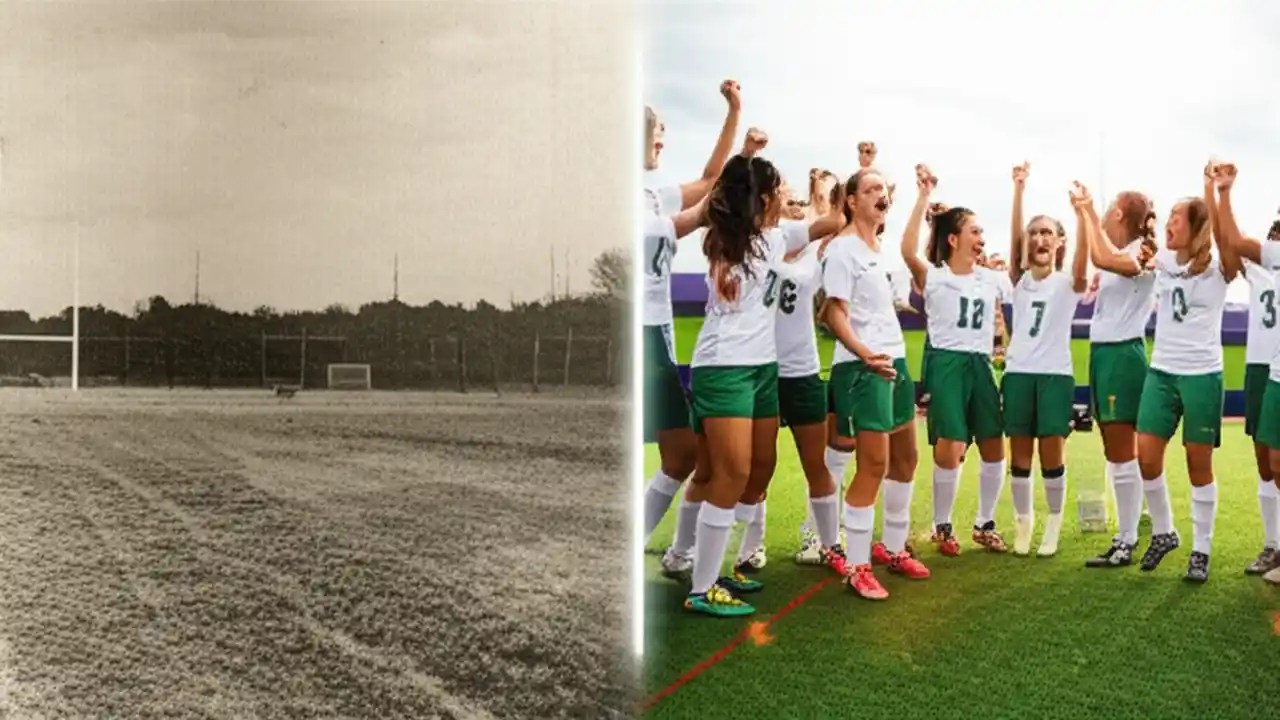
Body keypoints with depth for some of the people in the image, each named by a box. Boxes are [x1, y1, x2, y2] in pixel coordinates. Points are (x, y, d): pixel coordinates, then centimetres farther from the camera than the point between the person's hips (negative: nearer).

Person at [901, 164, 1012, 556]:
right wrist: (923, 195, -23)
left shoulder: (993, 280, 10)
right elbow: (908, 250, -23)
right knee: (950, 449, -8)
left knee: (994, 448, 7)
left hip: (981, 364, 5)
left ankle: (985, 524, 24)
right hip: (946, 362, -5)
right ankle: (942, 528, 10)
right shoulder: (933, 277, -5)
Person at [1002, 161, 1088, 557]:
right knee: (1020, 453, 6)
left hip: (1056, 374, -2)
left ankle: (1053, 525, 16)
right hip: (1018, 372, 2)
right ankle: (1023, 522, 20)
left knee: (1052, 453, 1)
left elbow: (1083, 257, -18)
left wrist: (1082, 213, -33)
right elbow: (1014, 236, -5)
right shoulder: (1020, 280, 7)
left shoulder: (1068, 283, 2)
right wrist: (1019, 188, -15)